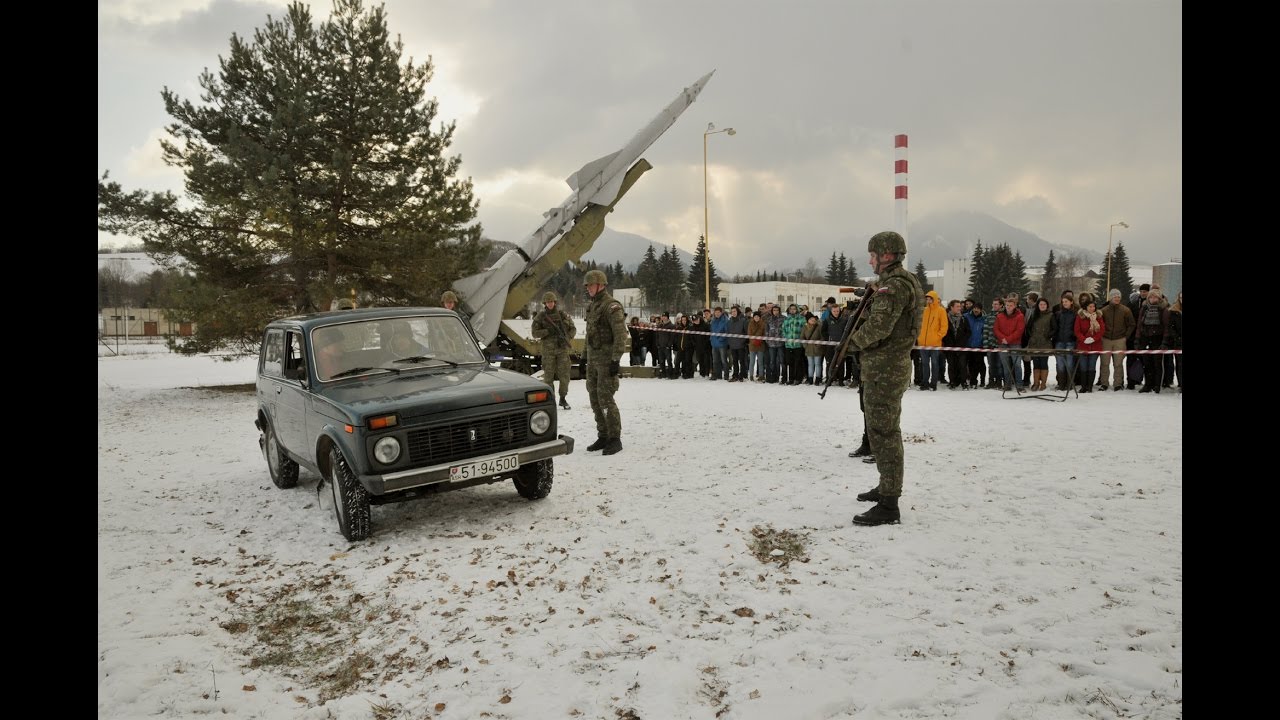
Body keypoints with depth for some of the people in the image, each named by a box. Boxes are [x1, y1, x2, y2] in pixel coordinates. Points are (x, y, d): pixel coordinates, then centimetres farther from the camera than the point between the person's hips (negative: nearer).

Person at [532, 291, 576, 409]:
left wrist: (567, 338, -7)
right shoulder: (540, 316, 1)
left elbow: (573, 329, 11)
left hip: (563, 349, 1)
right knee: (548, 376, 1)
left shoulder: (563, 315, 5)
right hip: (548, 350, -1)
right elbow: (535, 334, -3)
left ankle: (563, 399, 13)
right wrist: (548, 331, -17)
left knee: (564, 375, -1)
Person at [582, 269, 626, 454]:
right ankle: (603, 437, 19)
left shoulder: (612, 306, -13)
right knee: (595, 399, 10)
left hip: (606, 359, -9)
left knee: (605, 399, -10)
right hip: (592, 359, 9)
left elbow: (620, 335, -19)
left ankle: (615, 439, -1)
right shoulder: (591, 306, 15)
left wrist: (615, 360, -22)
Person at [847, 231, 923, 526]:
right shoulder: (901, 281, 16)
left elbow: (878, 327, -25)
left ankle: (889, 505, -5)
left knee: (884, 433, -8)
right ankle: (887, 487, 34)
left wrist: (854, 341, -8)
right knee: (882, 429, 20)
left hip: (885, 369, -11)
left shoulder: (895, 285, -18)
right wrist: (863, 311, 4)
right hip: (887, 367, 11)